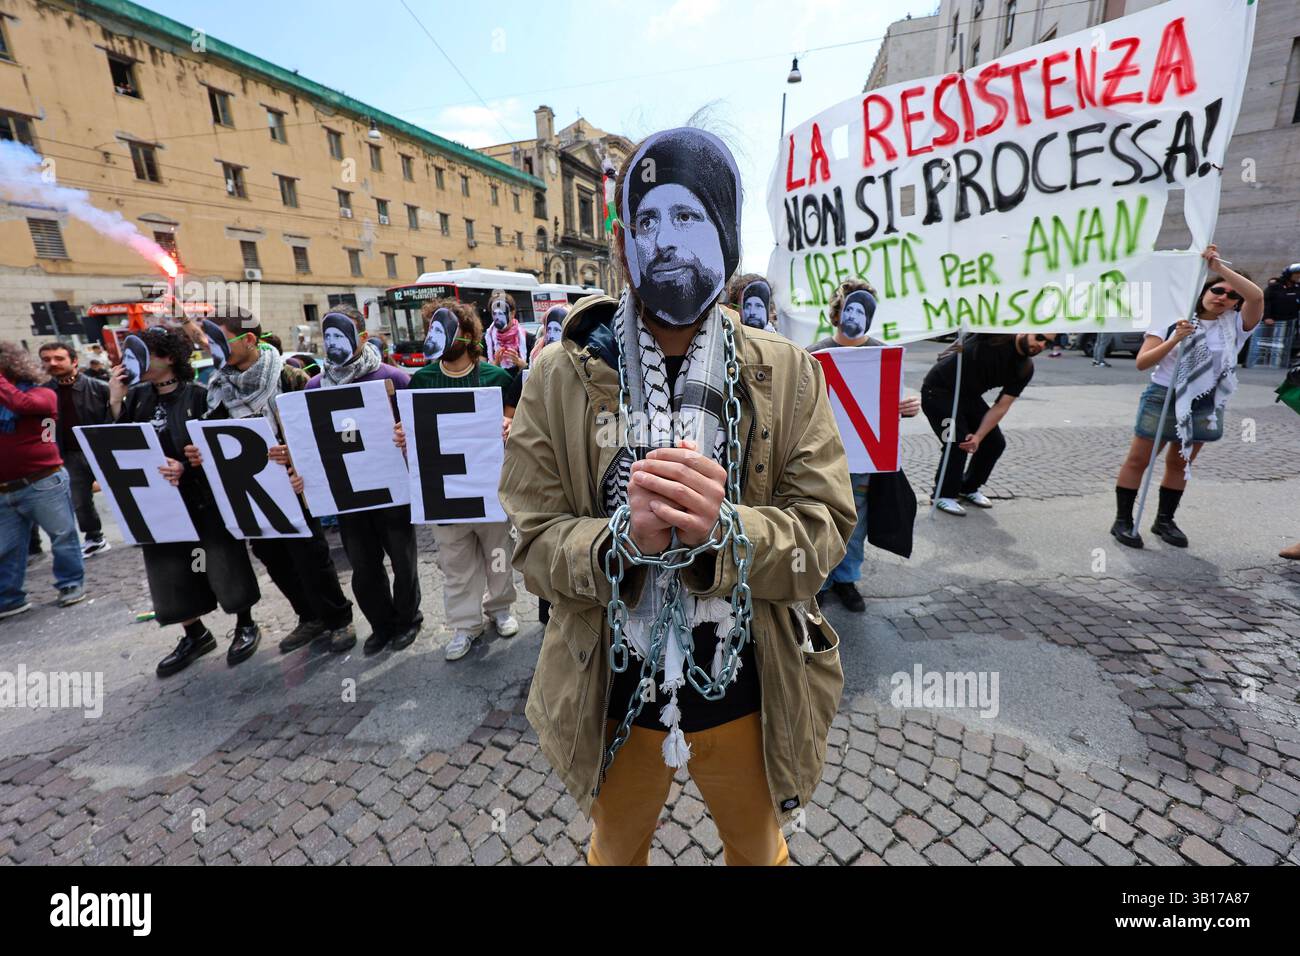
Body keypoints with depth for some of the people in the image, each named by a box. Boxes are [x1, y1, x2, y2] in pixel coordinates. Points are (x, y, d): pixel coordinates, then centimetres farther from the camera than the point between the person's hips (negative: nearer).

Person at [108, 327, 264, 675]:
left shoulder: (198, 395, -10)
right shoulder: (137, 397, 7)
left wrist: (186, 468, -27)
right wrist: (115, 403, -6)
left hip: (206, 497, -6)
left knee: (224, 565, 4)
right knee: (167, 571, 12)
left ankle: (245, 626, 23)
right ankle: (195, 634, 29)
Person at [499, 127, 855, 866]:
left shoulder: (789, 375, -9)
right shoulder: (561, 377, -11)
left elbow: (825, 531, -12)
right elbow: (536, 542, -12)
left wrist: (723, 530, -32)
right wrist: (622, 540, -32)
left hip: (746, 697, 1)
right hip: (611, 699, 0)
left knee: (758, 850, 32)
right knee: (616, 852, 32)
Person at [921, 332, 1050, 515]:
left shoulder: (1025, 369, -4)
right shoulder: (999, 332, -19)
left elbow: (1001, 407, -7)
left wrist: (978, 436, -17)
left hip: (969, 396, 7)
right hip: (939, 390, -7)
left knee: (995, 443, 4)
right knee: (957, 443, -17)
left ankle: (969, 488, 26)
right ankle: (943, 495, 3)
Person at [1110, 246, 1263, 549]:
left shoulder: (1235, 326, 2)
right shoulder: (1172, 320, -4)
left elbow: (1257, 296, -18)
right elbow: (1141, 363, -9)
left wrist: (1220, 267, -18)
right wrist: (1174, 340, -23)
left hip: (1204, 406, 3)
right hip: (1162, 399, -3)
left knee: (1180, 464, 12)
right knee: (1138, 460, -1)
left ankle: (1164, 521, 25)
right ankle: (1123, 521, 8)